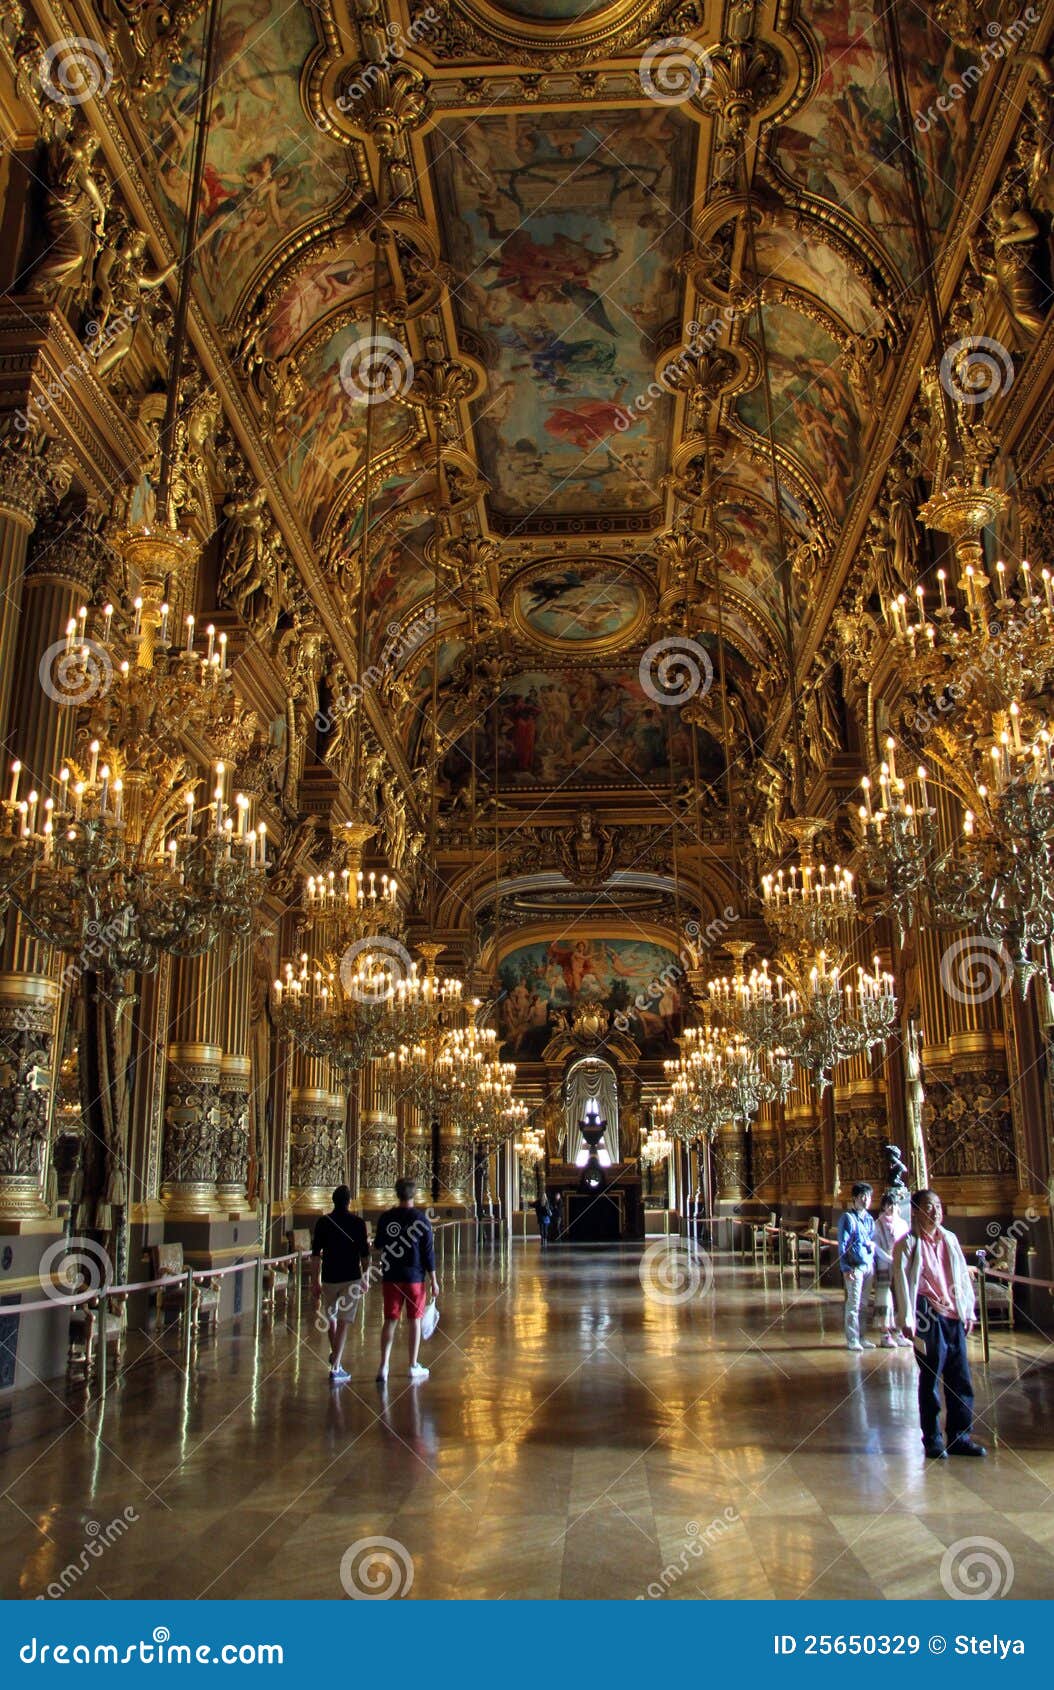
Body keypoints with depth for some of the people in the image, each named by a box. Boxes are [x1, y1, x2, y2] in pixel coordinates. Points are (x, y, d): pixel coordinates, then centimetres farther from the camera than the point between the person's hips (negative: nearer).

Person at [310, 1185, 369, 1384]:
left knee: (332, 1319, 21)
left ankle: (336, 1356, 36)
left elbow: (316, 1255, -2)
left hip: (329, 1279, 2)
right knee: (343, 1322, -2)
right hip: (351, 1278, -2)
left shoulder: (323, 1222, 0)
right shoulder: (358, 1223, -2)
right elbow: (364, 1255, 1)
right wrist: (365, 1279, 11)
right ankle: (335, 1368, -7)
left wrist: (315, 1282, 2)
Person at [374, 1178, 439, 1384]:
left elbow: (377, 1245, 12)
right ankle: (414, 1367, 15)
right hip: (414, 1277, -2)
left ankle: (383, 1367, -2)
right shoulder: (421, 1219, -8)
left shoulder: (386, 1217, -1)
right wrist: (433, 1280, 1)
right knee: (414, 1320, 8)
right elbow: (428, 1252, -6)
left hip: (391, 1277, 2)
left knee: (390, 1321, 5)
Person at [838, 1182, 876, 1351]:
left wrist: (872, 1244, 1)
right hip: (855, 1266, -6)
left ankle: (861, 1337, 17)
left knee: (864, 1304, 9)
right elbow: (842, 1245, -8)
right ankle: (852, 1340, 4)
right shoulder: (848, 1218, -6)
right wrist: (845, 1268, -14)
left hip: (869, 1265, 6)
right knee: (853, 1304, -3)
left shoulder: (870, 1219, 13)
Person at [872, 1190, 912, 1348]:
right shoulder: (878, 1224, 0)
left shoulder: (902, 1223, 13)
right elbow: (877, 1247, -6)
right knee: (885, 1301, -4)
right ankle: (885, 1335, 1)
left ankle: (896, 1333, 13)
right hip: (885, 1268, -4)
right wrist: (891, 1260, -16)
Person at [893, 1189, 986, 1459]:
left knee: (961, 1378, 7)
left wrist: (968, 1312, 12)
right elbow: (902, 1283, -7)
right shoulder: (908, 1244, -4)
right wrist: (906, 1320, -11)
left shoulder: (950, 1239, 12)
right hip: (928, 1316, -5)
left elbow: (963, 1276, 16)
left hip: (955, 1316, 5)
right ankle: (932, 1439, 12)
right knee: (930, 1378, 2)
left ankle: (959, 1436, 19)